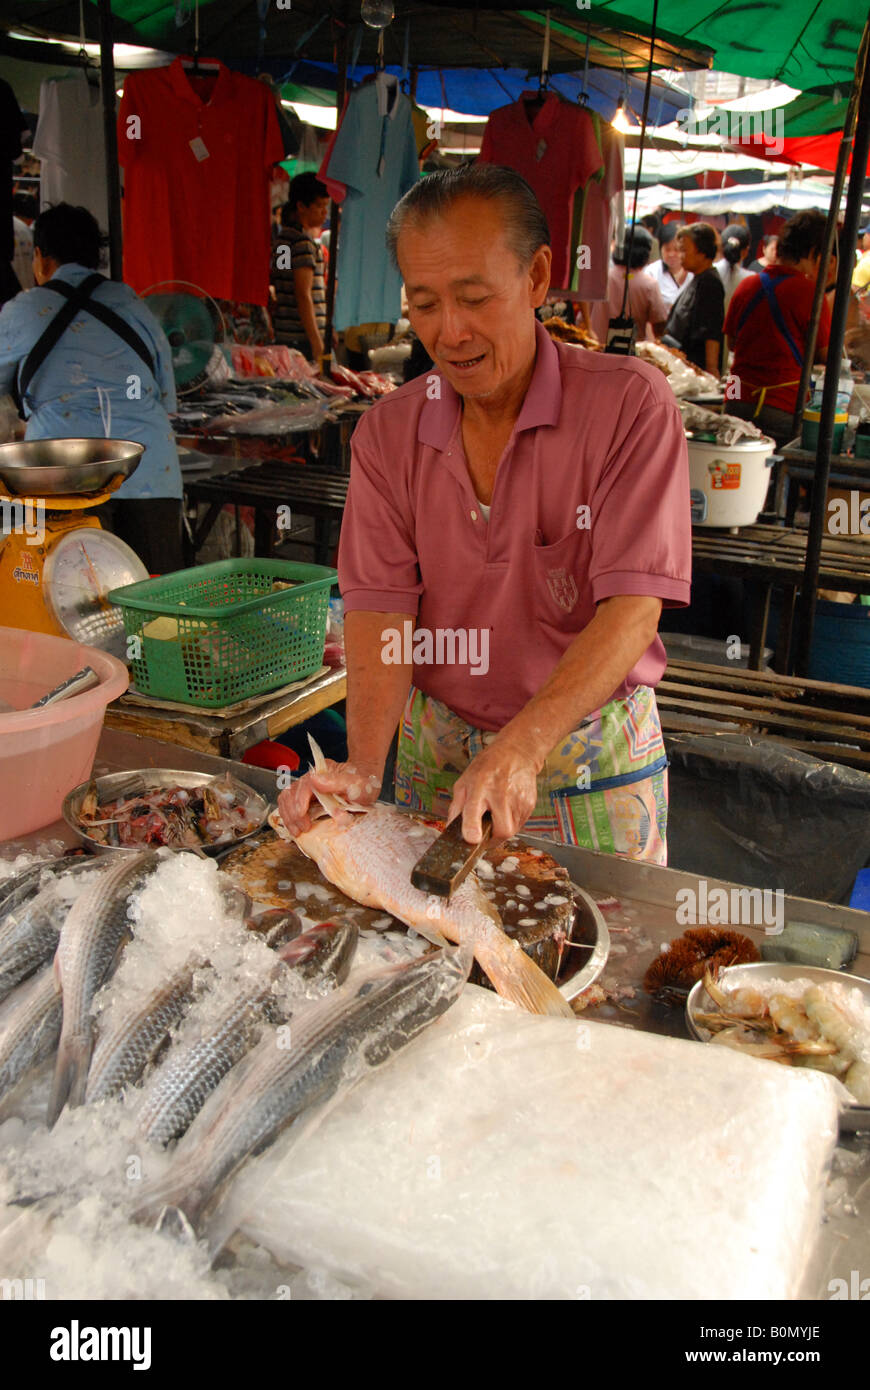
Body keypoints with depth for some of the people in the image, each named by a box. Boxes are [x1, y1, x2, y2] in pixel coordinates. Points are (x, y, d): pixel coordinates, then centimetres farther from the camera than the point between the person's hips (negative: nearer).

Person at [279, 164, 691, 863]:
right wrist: (363, 768, -25)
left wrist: (522, 746, -33)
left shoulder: (631, 403, -15)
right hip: (437, 751, 3)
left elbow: (633, 608, -22)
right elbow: (380, 609, -10)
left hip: (592, 766, -2)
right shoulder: (386, 433, -3)